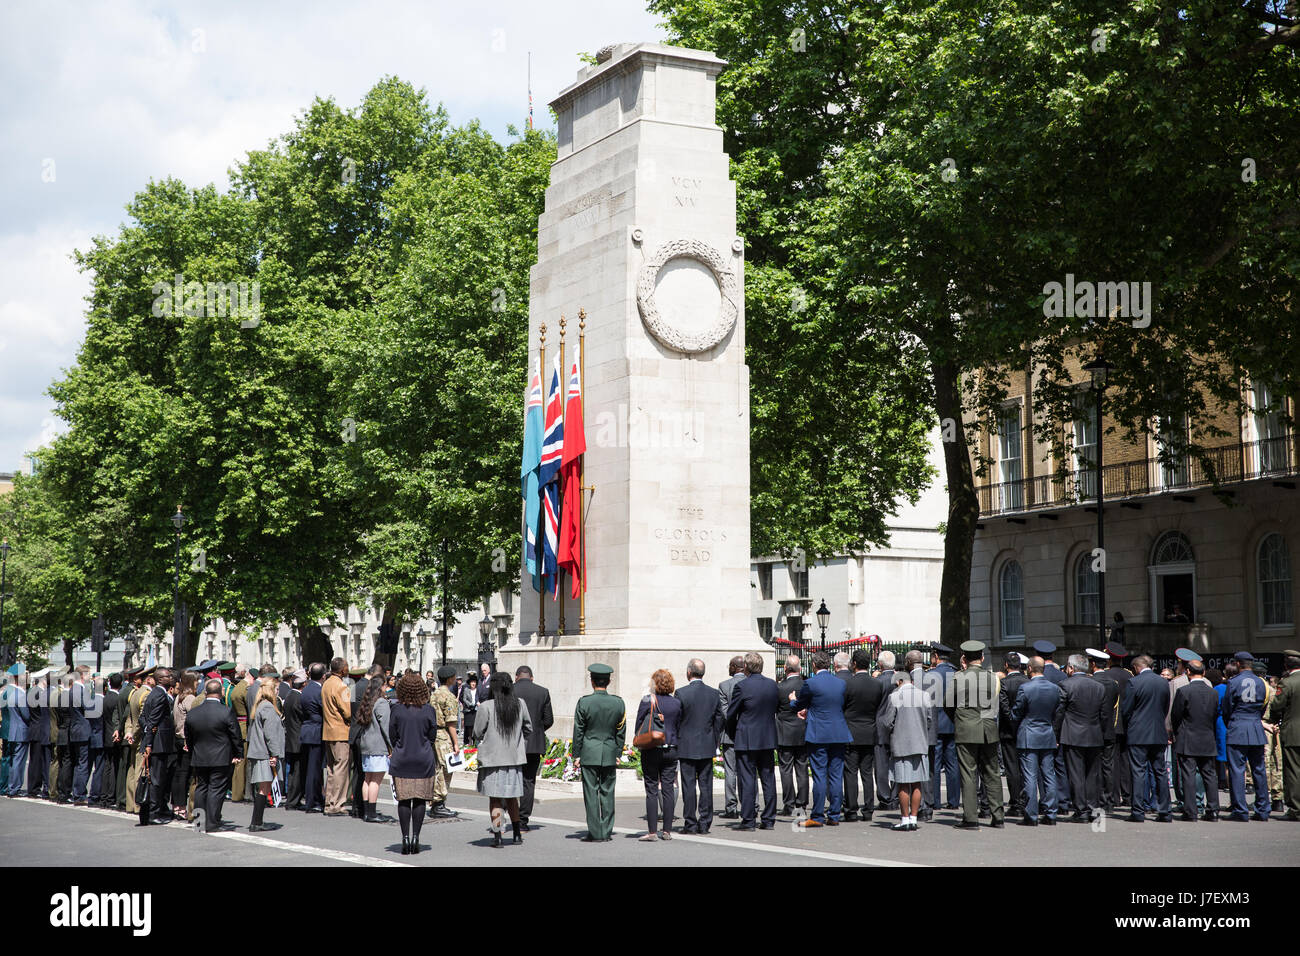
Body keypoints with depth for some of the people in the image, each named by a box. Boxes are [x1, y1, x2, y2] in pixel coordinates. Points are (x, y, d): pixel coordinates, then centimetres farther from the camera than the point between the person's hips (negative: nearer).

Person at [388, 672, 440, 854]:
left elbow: (392, 737, 0)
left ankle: (405, 838, 2)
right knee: (420, 799, 5)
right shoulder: (428, 710, -6)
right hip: (424, 760, 0)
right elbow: (432, 737, 1)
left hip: (401, 760, 0)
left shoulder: (396, 709, -7)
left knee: (404, 800, 5)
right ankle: (415, 838, 4)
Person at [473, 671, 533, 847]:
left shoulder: (486, 707, -14)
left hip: (492, 758, -4)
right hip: (514, 758, 4)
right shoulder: (520, 704, -2)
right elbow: (528, 729, 7)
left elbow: (477, 734, -8)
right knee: (511, 797, 17)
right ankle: (517, 834, 20)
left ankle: (497, 836, 0)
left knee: (494, 799, 4)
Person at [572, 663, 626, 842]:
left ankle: (596, 833, 0)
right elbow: (621, 732, 7)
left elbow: (578, 731, -4)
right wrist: (618, 754, 16)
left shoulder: (584, 702, -9)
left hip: (589, 753, -3)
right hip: (610, 754, 3)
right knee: (607, 793, 9)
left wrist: (576, 755, 2)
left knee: (591, 793, 0)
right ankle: (607, 831, 12)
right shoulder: (618, 703, 0)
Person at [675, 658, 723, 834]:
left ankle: (690, 824, 3)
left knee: (689, 786, 1)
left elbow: (674, 720, -7)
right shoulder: (714, 693, 2)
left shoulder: (681, 693, -10)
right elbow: (720, 719, 6)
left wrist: (675, 743, 4)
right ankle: (705, 823, 8)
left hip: (686, 747, -3)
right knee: (706, 785, 7)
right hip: (707, 747, 3)